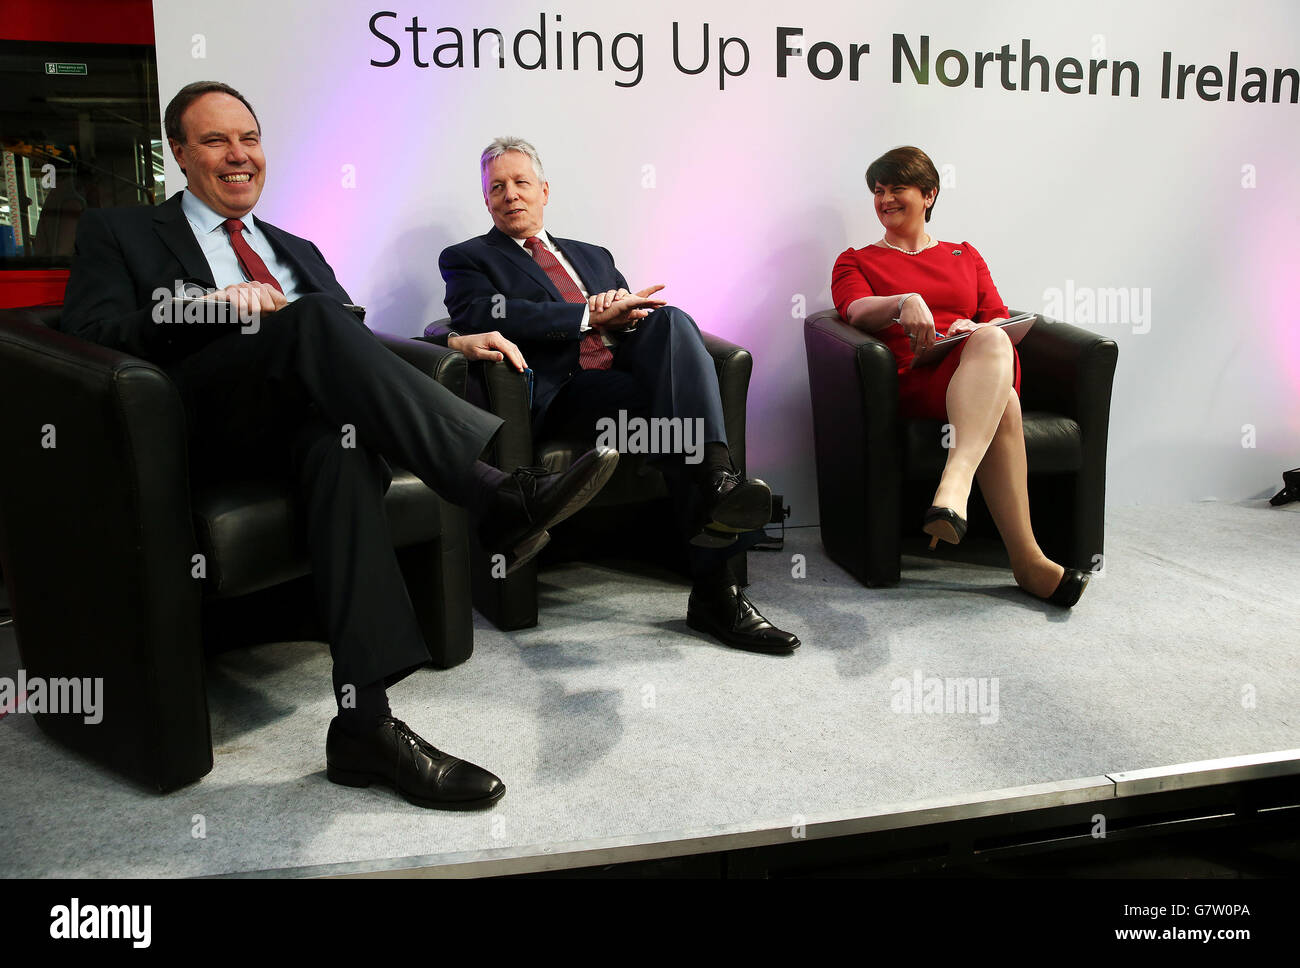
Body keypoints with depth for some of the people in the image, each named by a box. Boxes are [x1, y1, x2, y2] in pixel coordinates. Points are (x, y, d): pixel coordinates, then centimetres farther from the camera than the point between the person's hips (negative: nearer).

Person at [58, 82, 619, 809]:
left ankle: (365, 722, -43)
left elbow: (357, 347, 25)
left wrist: (452, 343, 5)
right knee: (313, 317, -31)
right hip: (196, 427, -3)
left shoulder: (297, 251, 32)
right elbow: (89, 333, 0)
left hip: (297, 424, 4)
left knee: (341, 441, -35)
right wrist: (209, 309, -18)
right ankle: (499, 496, -40)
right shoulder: (118, 233, 18)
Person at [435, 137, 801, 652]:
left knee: (672, 320, -29)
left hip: (629, 371, 5)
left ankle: (716, 477, -46)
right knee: (675, 409, -32)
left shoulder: (593, 255, 33)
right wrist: (592, 313, -10)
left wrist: (624, 310, -3)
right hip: (561, 393, -5)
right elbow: (485, 316, -6)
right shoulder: (467, 259, 16)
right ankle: (715, 587, -38)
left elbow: (647, 310, 24)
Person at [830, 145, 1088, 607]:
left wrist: (976, 330, -6)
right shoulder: (857, 261, 23)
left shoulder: (965, 255, 33)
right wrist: (906, 302, -24)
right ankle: (1027, 560, -46)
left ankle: (955, 483, -57)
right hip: (913, 380, -3)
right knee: (1002, 407, -37)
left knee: (991, 340, -37)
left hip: (989, 372, 3)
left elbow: (999, 320, 20)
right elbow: (857, 310, -1)